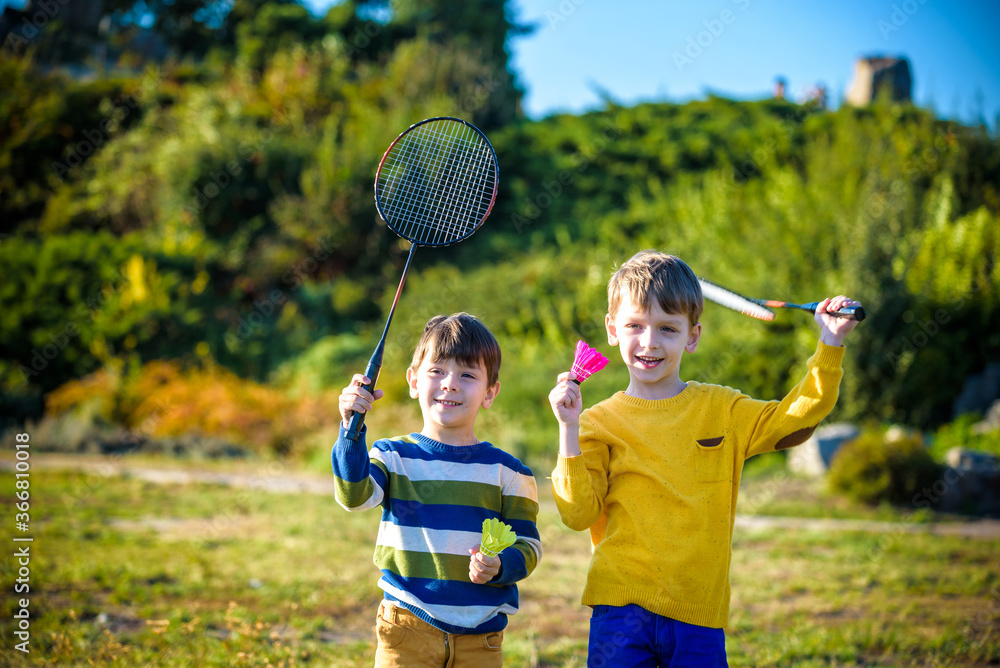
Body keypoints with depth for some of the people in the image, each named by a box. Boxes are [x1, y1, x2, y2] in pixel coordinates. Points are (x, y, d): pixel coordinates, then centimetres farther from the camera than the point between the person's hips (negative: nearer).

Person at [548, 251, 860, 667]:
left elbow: (797, 417, 7)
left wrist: (830, 344, 0)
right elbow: (578, 513, -4)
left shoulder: (721, 410, 9)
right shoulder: (599, 423, 2)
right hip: (621, 608, -2)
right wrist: (569, 430, -12)